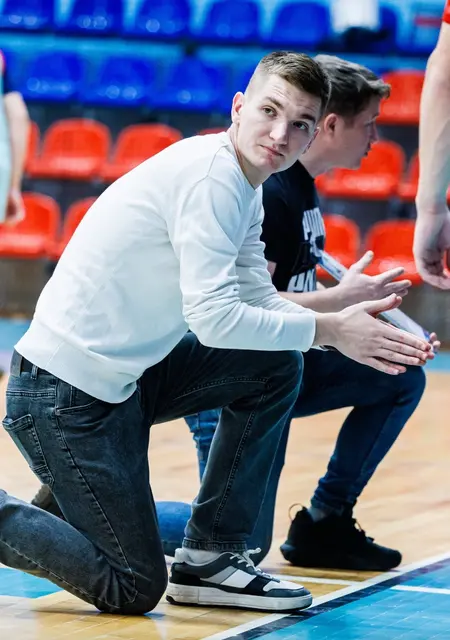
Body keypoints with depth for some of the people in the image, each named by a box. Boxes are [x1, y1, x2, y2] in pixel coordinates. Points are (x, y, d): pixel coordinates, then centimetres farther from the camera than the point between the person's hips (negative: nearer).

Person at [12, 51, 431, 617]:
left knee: (276, 366, 9)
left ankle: (209, 556, 11)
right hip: (64, 391, -10)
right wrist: (329, 328, -17)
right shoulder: (212, 176, -19)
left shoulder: (245, 189, 12)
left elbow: (260, 302, 11)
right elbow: (214, 317, -24)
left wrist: (353, 333, -5)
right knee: (133, 590, -7)